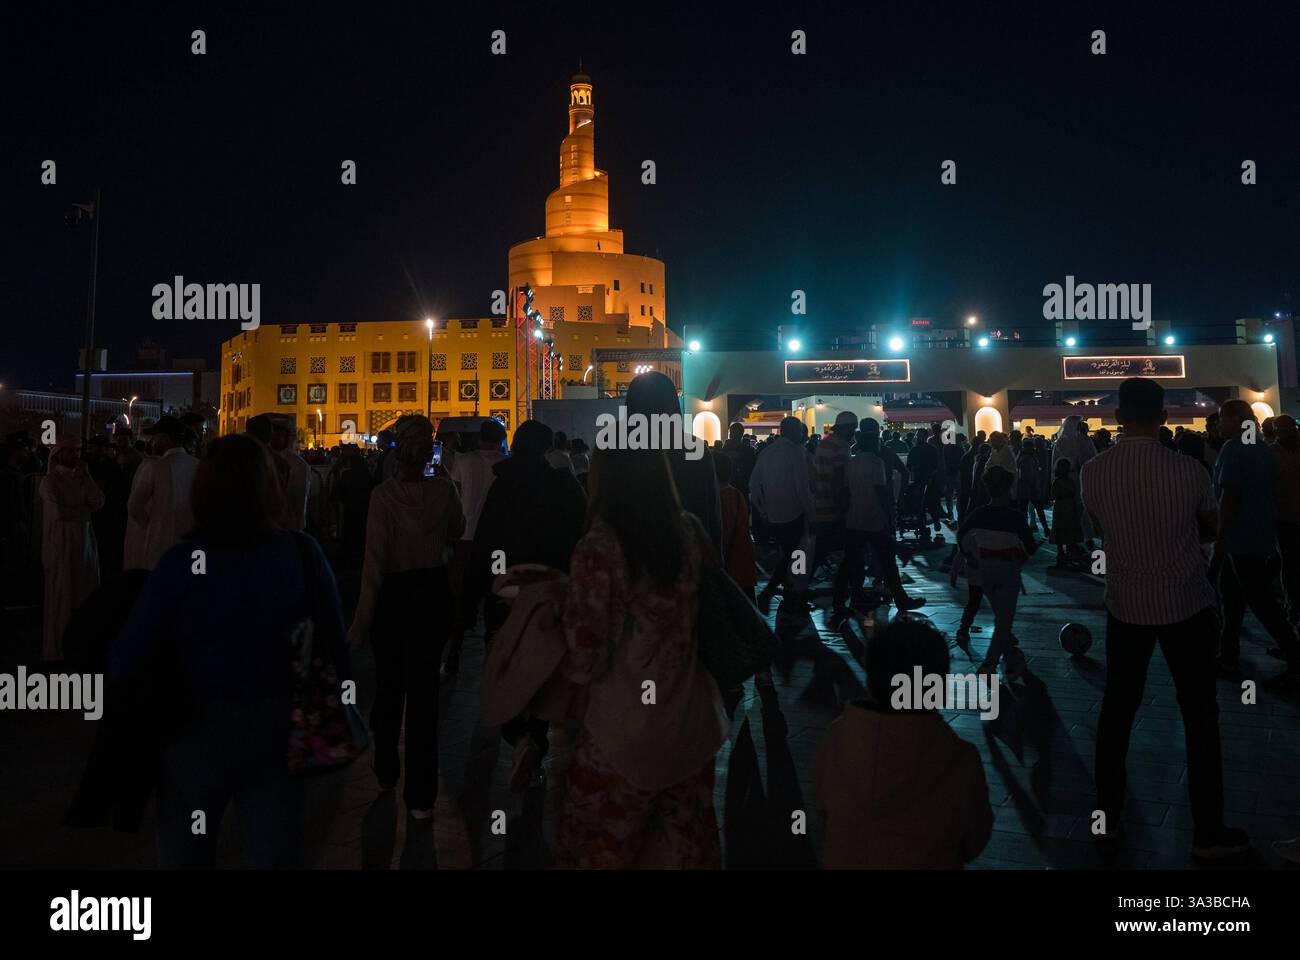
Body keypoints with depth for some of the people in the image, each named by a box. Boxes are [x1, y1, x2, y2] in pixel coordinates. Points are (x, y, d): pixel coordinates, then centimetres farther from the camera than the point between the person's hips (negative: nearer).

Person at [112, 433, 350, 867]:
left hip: (198, 738, -1)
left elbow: (124, 663, -17)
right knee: (274, 855, 17)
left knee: (185, 856, 21)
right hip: (277, 737, 1)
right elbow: (333, 644, -10)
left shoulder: (181, 562, -18)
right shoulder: (303, 555, -13)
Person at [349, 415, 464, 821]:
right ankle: (420, 794, 12)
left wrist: (361, 620, -12)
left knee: (389, 686, 19)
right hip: (435, 593, 2)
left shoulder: (384, 494, -18)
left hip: (394, 597, -2)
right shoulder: (444, 490, -10)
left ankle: (386, 771, 38)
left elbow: (375, 561, -18)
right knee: (424, 689, 9)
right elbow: (456, 532, 10)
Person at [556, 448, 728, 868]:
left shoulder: (597, 549, -20)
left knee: (599, 849, 17)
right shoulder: (689, 531, -7)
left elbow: (586, 662, -16)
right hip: (691, 726, 5)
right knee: (691, 841, 23)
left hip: (624, 738, -4)